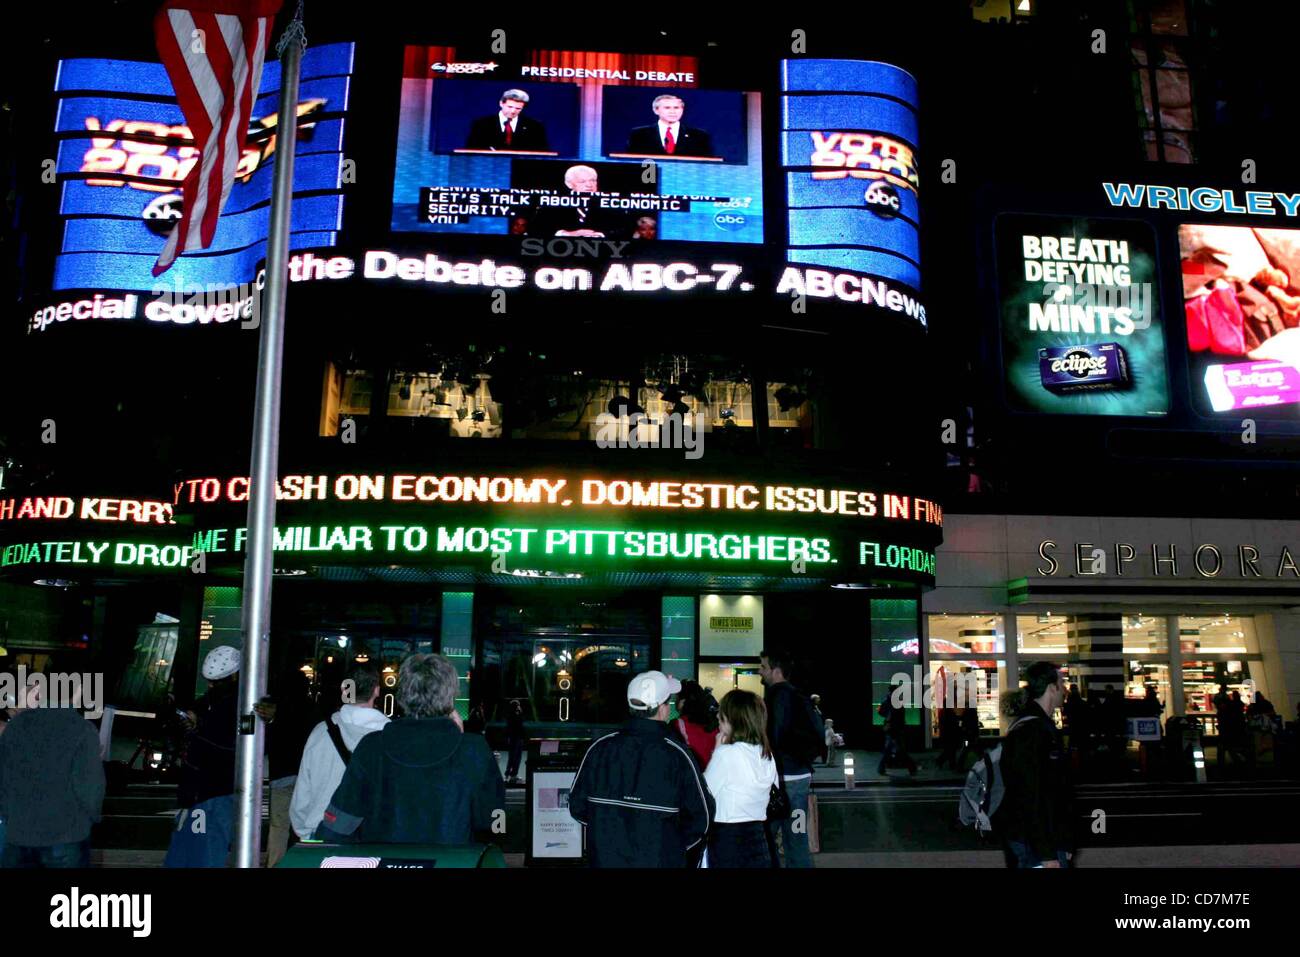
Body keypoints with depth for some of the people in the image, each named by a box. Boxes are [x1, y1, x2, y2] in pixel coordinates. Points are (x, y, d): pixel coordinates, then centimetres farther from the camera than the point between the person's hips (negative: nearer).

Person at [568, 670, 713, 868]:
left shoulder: (599, 748, -6)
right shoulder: (677, 755, -13)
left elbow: (576, 807, 1)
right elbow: (701, 817, -8)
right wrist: (676, 847, 8)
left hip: (605, 858, 3)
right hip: (660, 860, -2)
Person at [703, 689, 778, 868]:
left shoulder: (726, 753, -15)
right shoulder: (767, 754, 6)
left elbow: (704, 794, -6)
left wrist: (717, 751, -3)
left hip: (727, 841, -6)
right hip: (758, 839, 6)